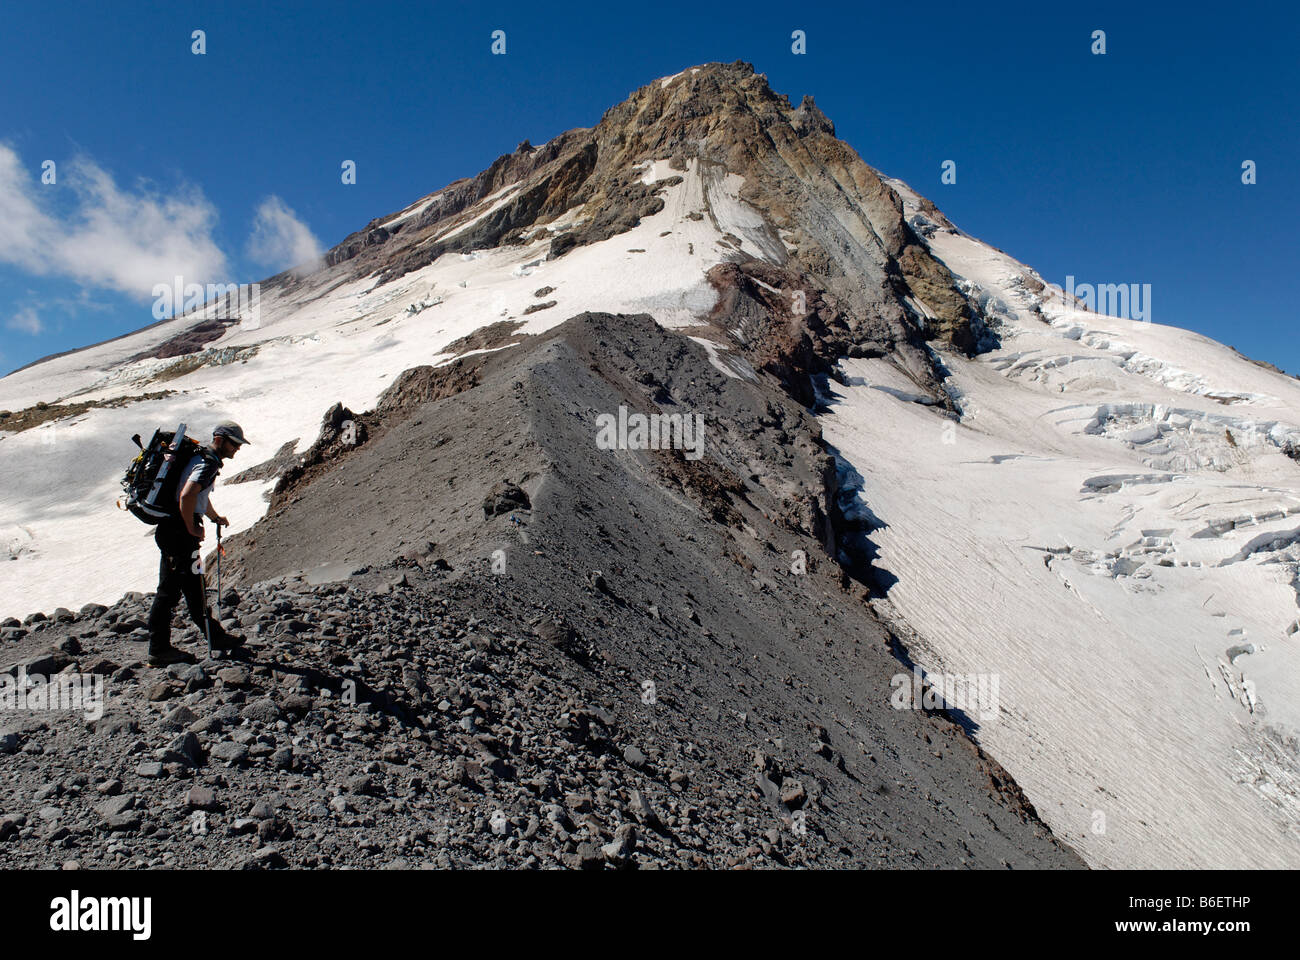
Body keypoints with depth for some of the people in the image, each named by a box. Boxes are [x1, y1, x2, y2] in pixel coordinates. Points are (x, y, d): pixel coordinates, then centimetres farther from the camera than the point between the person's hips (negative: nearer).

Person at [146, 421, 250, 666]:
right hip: (179, 532, -11)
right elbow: (186, 495, -30)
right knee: (169, 590, -3)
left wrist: (215, 518, 45)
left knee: (193, 587, 15)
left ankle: (214, 636, 24)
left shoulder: (203, 459, 17)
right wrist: (192, 529, -19)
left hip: (176, 530, 11)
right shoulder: (208, 463, -15)